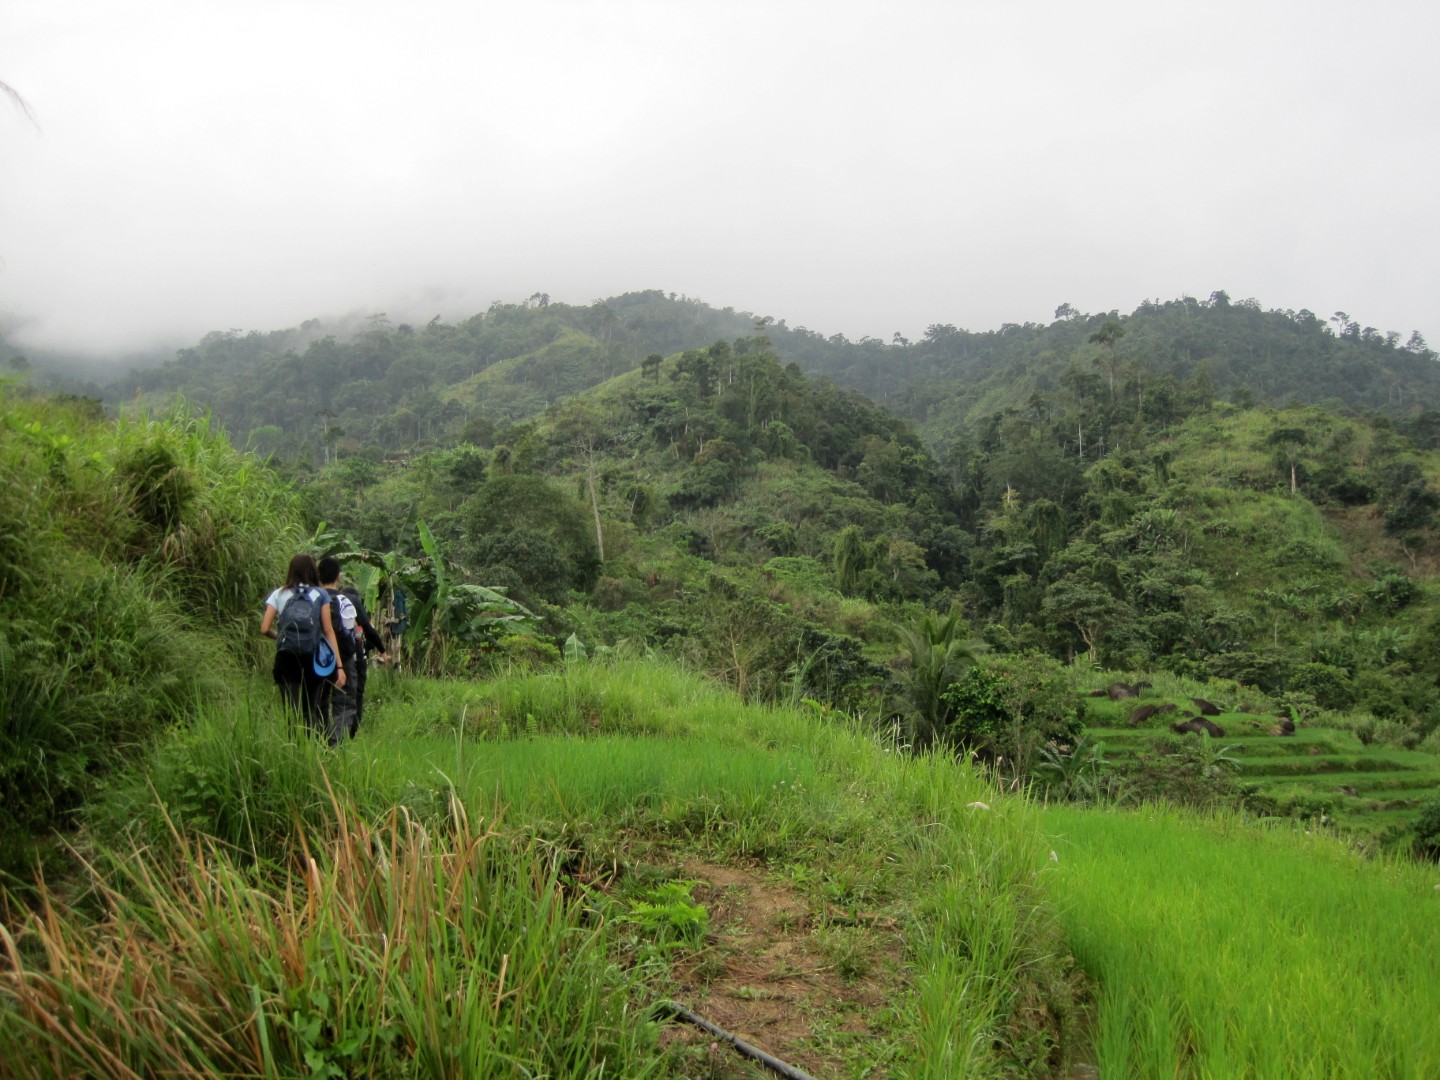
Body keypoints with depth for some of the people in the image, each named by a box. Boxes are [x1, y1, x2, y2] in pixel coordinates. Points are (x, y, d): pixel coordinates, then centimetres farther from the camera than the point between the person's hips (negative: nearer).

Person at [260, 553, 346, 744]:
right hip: (315, 658, 0)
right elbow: (328, 631, -1)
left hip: (286, 659, 0)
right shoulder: (320, 594, 4)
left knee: (293, 714, 3)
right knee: (314, 712, 8)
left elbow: (265, 629, 0)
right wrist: (339, 666, -2)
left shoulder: (278, 595, 6)